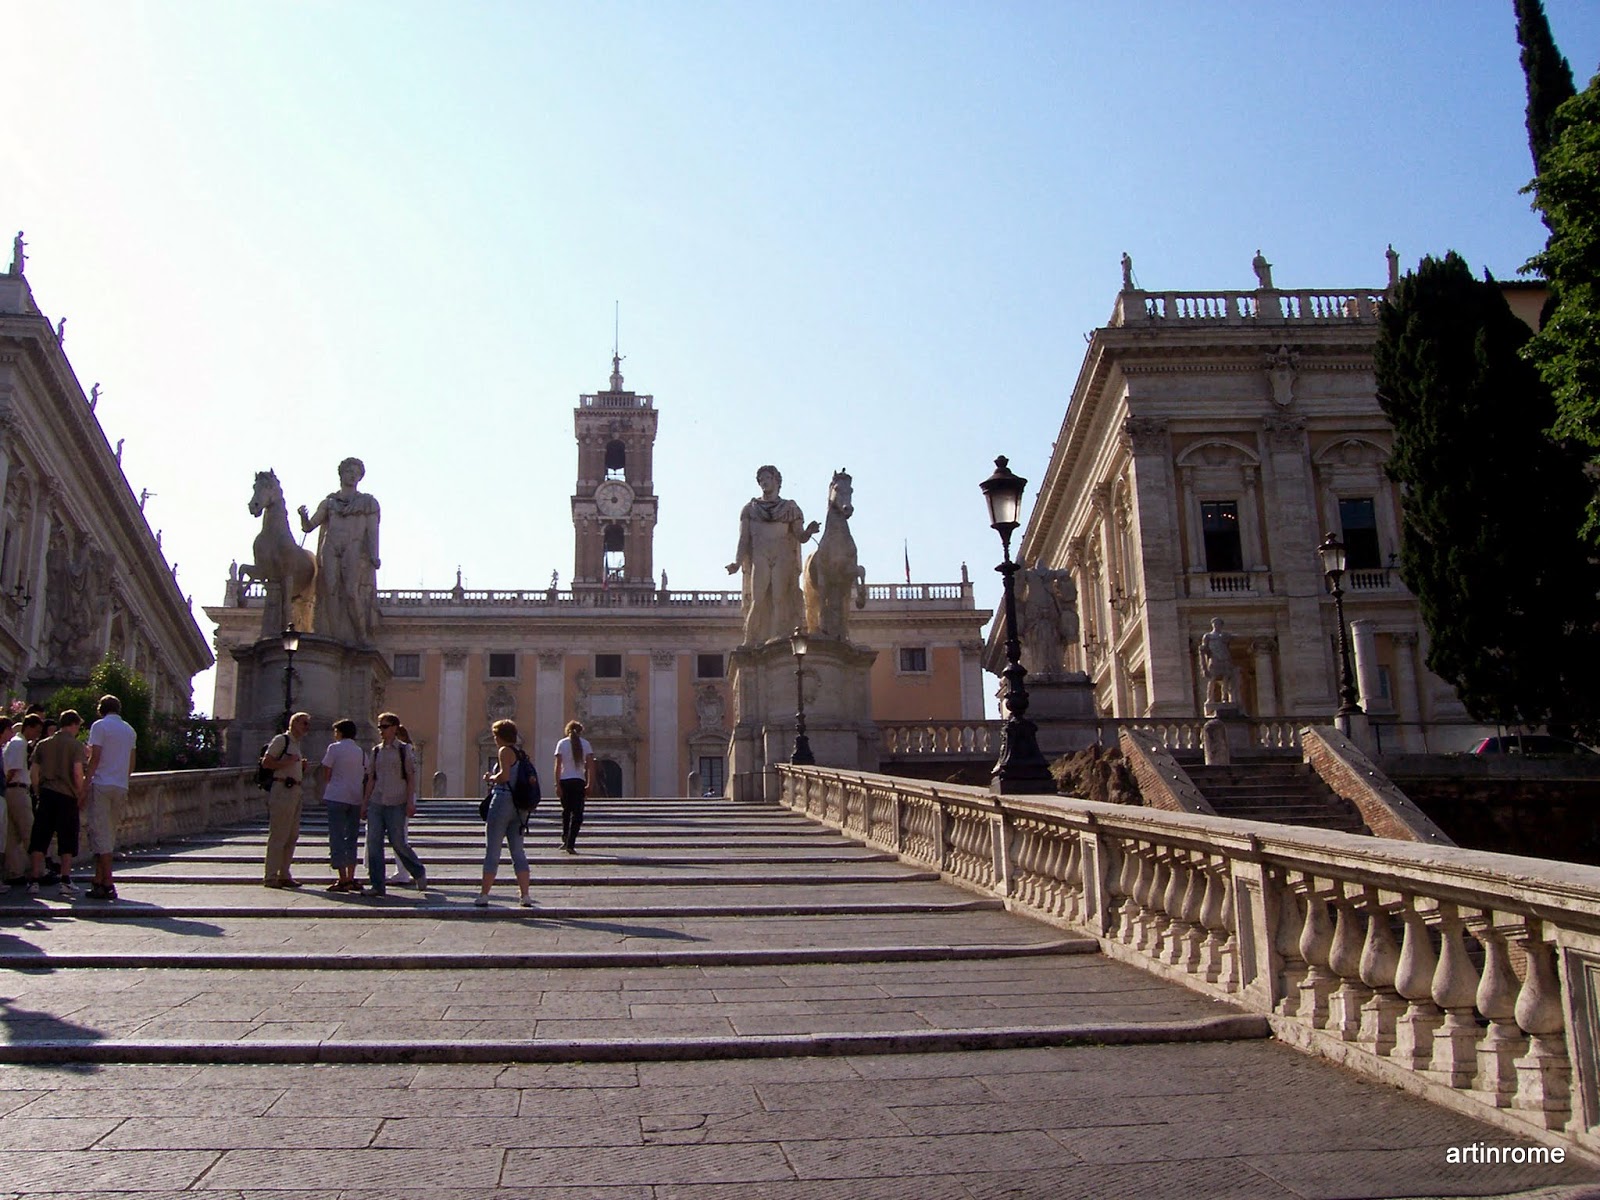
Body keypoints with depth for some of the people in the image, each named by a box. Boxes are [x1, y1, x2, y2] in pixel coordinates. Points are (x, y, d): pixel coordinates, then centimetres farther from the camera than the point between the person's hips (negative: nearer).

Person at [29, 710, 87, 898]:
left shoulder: (43, 744, 10)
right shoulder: (75, 745, -3)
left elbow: (34, 773, 8)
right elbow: (77, 773, -11)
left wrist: (39, 794, 15)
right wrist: (81, 795, -1)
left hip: (46, 794, 3)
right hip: (67, 795, -3)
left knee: (39, 840, 7)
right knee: (67, 841, 4)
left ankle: (34, 881, 4)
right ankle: (66, 881, 1)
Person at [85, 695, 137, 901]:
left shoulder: (100, 726, -3)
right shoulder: (130, 730, 15)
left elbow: (95, 758, -10)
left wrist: (85, 782, -7)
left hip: (102, 784, -6)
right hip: (121, 787, 6)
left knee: (100, 834, -5)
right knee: (109, 834, 12)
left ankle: (107, 885, -9)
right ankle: (99, 881, 13)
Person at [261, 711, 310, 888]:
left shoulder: (296, 744, 22)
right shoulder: (281, 740, -5)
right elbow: (266, 762, -12)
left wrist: (301, 766, 11)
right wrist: (288, 762, -19)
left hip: (295, 792, 9)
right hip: (282, 791, -9)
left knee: (292, 836, 10)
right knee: (278, 836, -7)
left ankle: (284, 875, 16)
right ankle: (270, 877, -2)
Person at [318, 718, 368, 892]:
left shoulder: (334, 748, -2)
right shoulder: (361, 751, 12)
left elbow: (326, 774, -3)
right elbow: (366, 778, 12)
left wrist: (325, 792, 13)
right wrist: (365, 802, 17)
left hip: (337, 797, -5)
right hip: (356, 799, 5)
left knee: (337, 838, -1)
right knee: (351, 838, 12)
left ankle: (343, 880, -6)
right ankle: (351, 878, 9)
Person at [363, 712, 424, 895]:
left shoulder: (404, 749, -1)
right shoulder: (376, 751, 12)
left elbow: (411, 777, -4)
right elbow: (371, 778, 15)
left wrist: (410, 801, -11)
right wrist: (365, 802, 12)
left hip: (396, 804, -4)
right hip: (376, 803, 5)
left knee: (398, 842, -2)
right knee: (373, 842, -1)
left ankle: (419, 873, 20)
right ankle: (377, 885, 5)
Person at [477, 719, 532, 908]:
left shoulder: (504, 751, -7)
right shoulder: (520, 753, 16)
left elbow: (504, 775, -21)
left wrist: (490, 778, -1)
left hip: (502, 800, -7)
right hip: (518, 804, 7)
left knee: (492, 851, -1)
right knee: (518, 852, 9)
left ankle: (484, 896, 3)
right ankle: (525, 896, 6)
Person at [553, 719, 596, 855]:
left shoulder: (562, 743, 2)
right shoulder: (585, 744, 4)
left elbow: (558, 765, -4)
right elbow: (590, 766, -1)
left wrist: (557, 784, -2)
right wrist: (590, 784, 2)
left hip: (564, 781, 1)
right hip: (579, 781, -1)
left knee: (566, 810, 19)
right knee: (577, 813, 1)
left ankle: (565, 840, 19)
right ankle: (570, 844, -6)